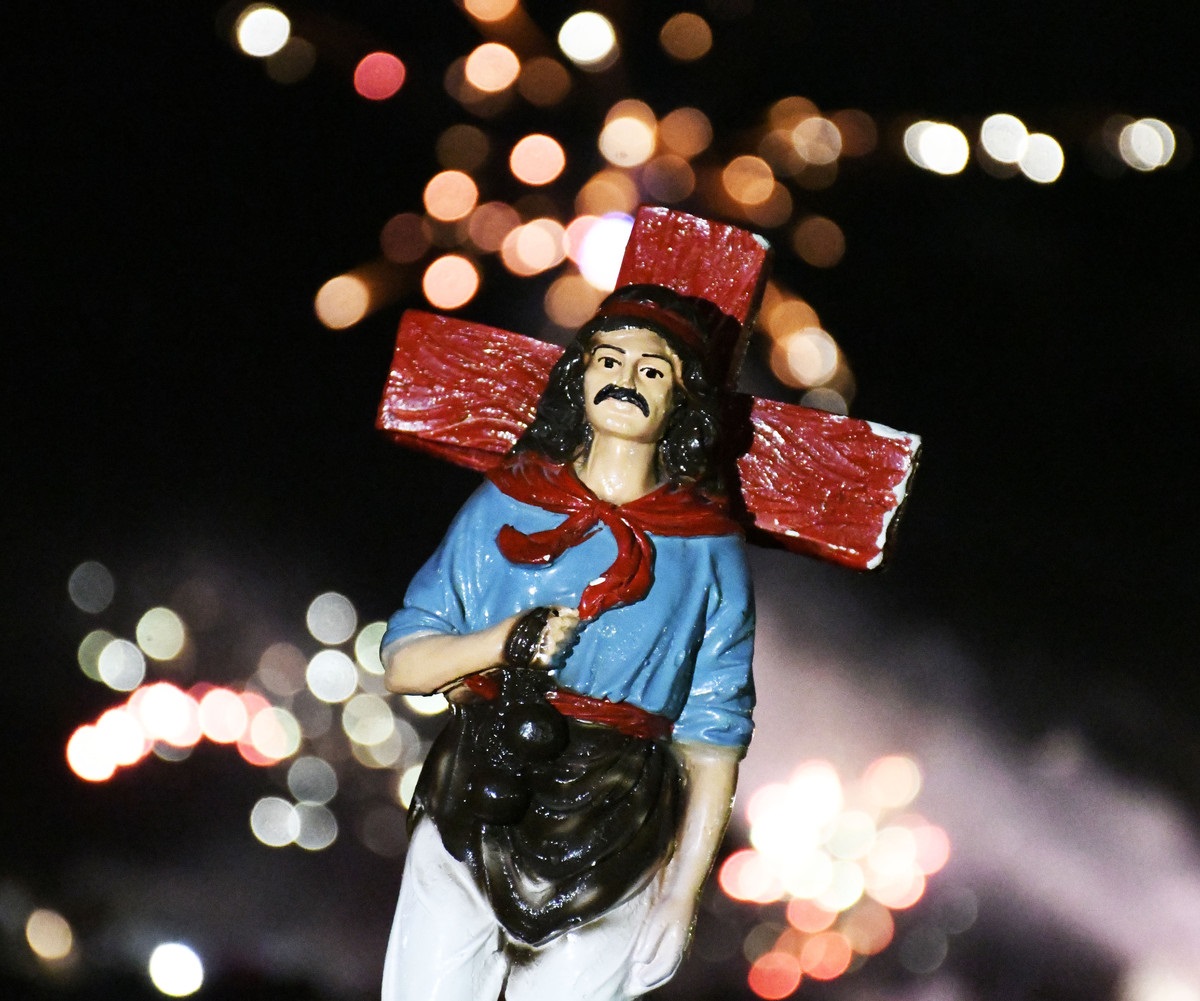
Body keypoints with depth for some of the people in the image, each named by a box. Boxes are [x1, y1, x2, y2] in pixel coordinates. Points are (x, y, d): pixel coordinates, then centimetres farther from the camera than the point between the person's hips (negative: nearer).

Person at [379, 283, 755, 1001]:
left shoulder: (709, 551, 1)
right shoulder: (505, 505, 5)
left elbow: (713, 741, 2)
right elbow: (403, 664, 3)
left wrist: (682, 895, -2)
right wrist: (505, 641, -14)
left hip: (608, 850, -1)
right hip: (467, 824, 1)